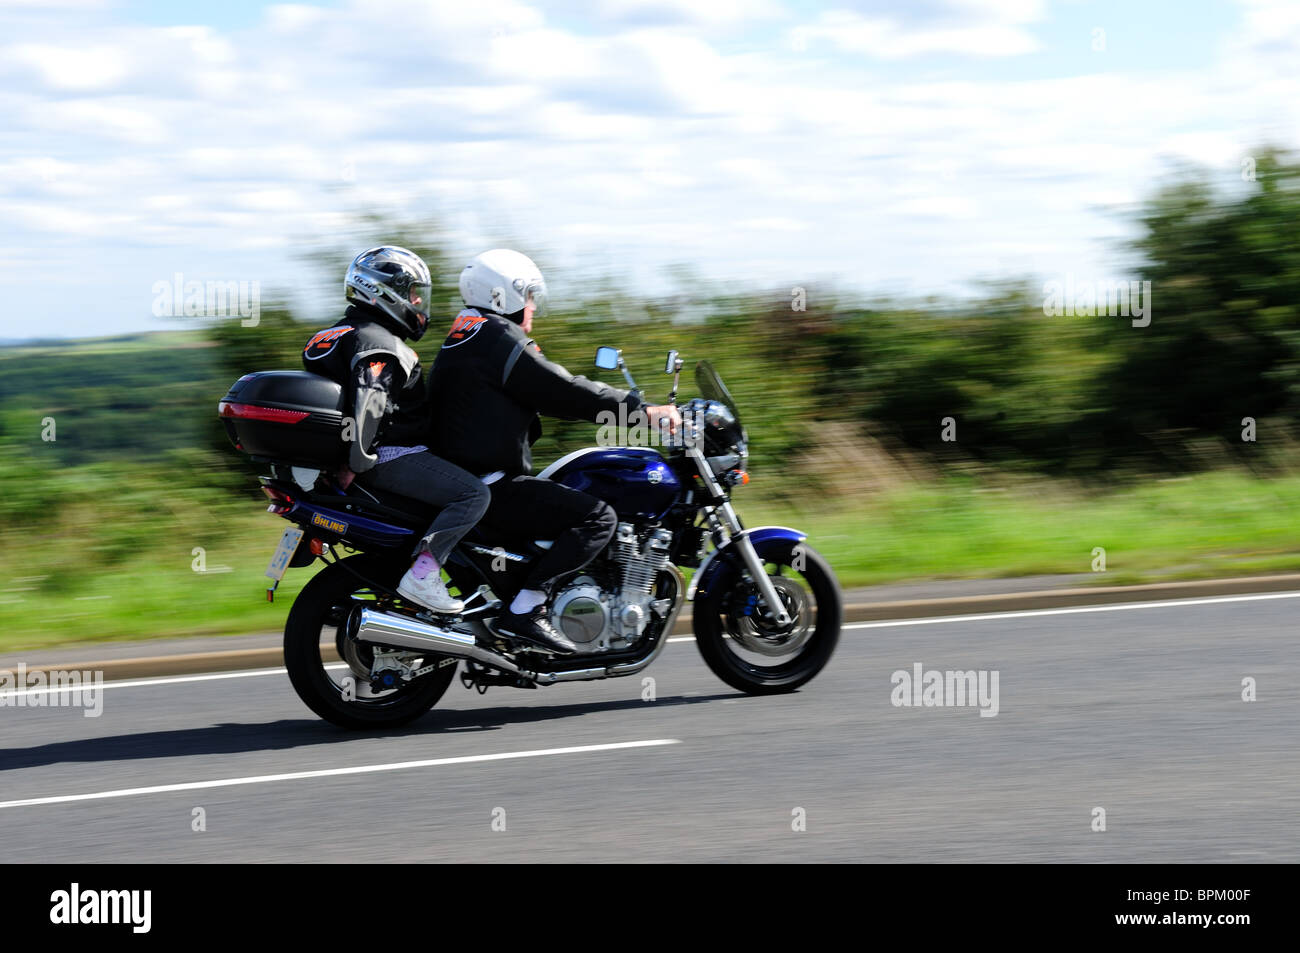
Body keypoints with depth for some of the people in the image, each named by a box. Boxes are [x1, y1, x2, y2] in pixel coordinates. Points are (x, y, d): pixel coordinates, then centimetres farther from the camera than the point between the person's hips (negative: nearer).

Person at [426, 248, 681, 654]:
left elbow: (545, 395, 26)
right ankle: (524, 610, -23)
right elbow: (564, 392, -14)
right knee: (598, 517, -16)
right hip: (490, 488, -11)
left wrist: (624, 408, 25)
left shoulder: (461, 342, 21)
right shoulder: (502, 340, -10)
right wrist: (643, 411, -8)